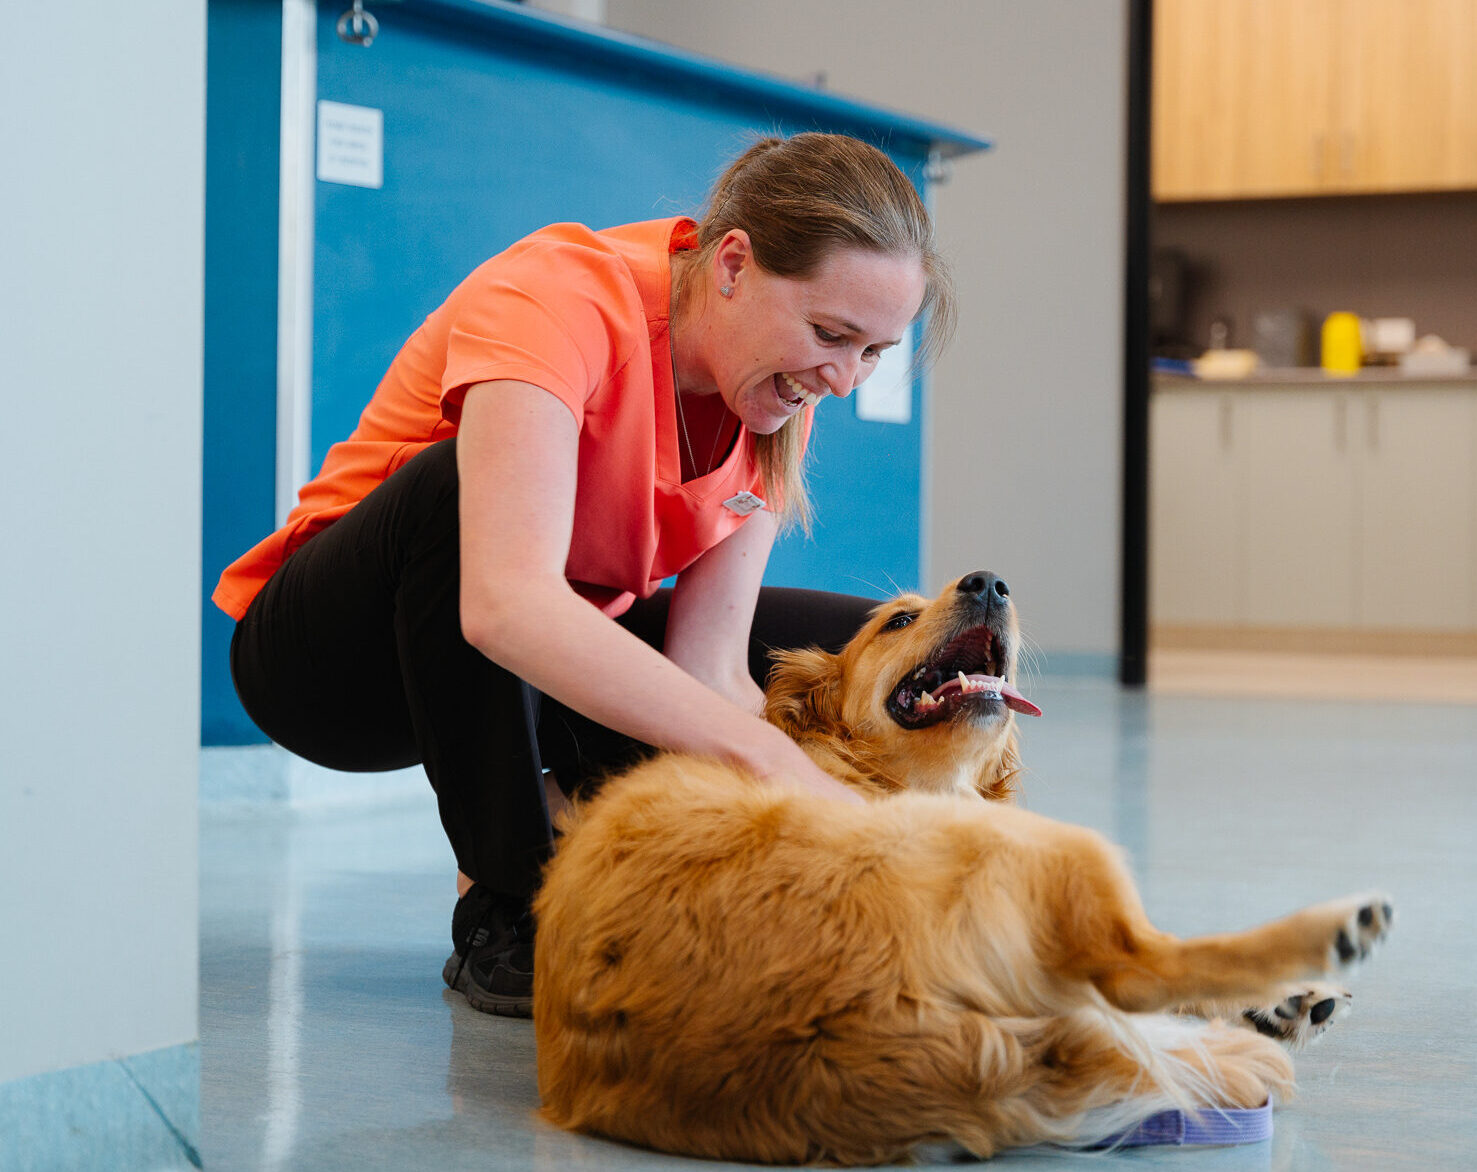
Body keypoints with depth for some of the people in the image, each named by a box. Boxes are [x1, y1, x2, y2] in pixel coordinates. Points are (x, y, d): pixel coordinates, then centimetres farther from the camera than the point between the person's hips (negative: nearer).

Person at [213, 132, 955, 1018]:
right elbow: (508, 605, -48)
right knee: (461, 485, -39)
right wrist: (768, 755, -53)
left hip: (557, 666, 6)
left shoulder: (781, 389, -9)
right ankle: (502, 912, -26)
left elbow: (711, 667, -16)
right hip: (334, 658, -6)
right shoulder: (561, 297, -30)